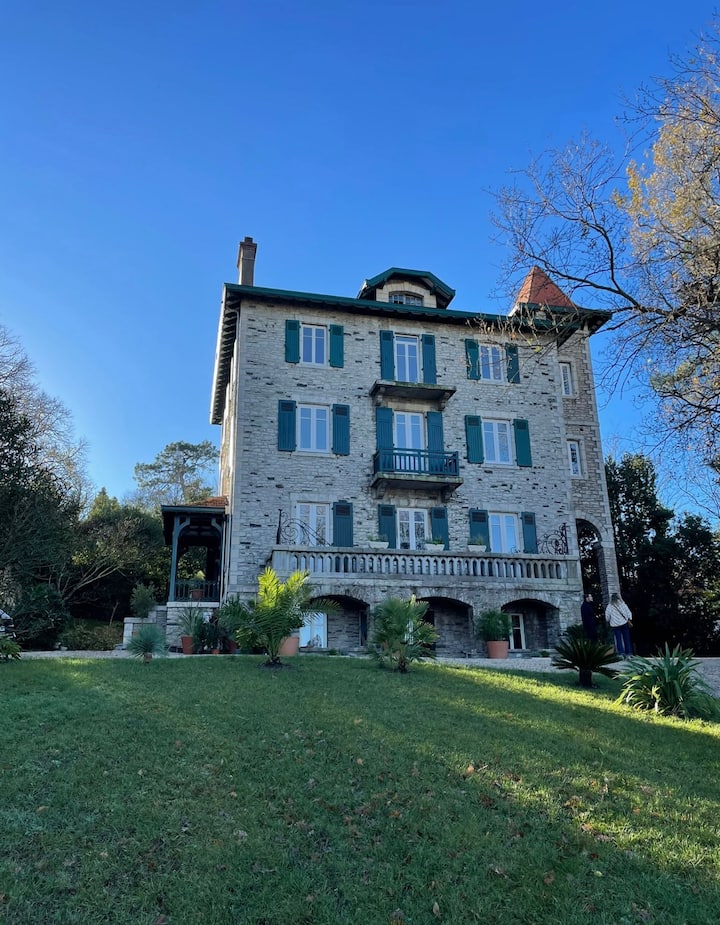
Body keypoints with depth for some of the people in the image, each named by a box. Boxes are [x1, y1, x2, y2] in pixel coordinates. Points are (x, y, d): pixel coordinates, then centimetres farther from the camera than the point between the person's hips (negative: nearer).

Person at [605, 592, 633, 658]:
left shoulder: (609, 606, -4)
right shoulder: (622, 603, 0)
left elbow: (607, 617, -1)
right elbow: (628, 612, -3)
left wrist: (609, 621, 17)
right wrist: (629, 620, -1)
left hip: (615, 625, -1)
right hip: (624, 623, 2)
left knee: (618, 639, 1)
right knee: (626, 639, 10)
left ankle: (621, 652, -11)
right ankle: (629, 653, 14)